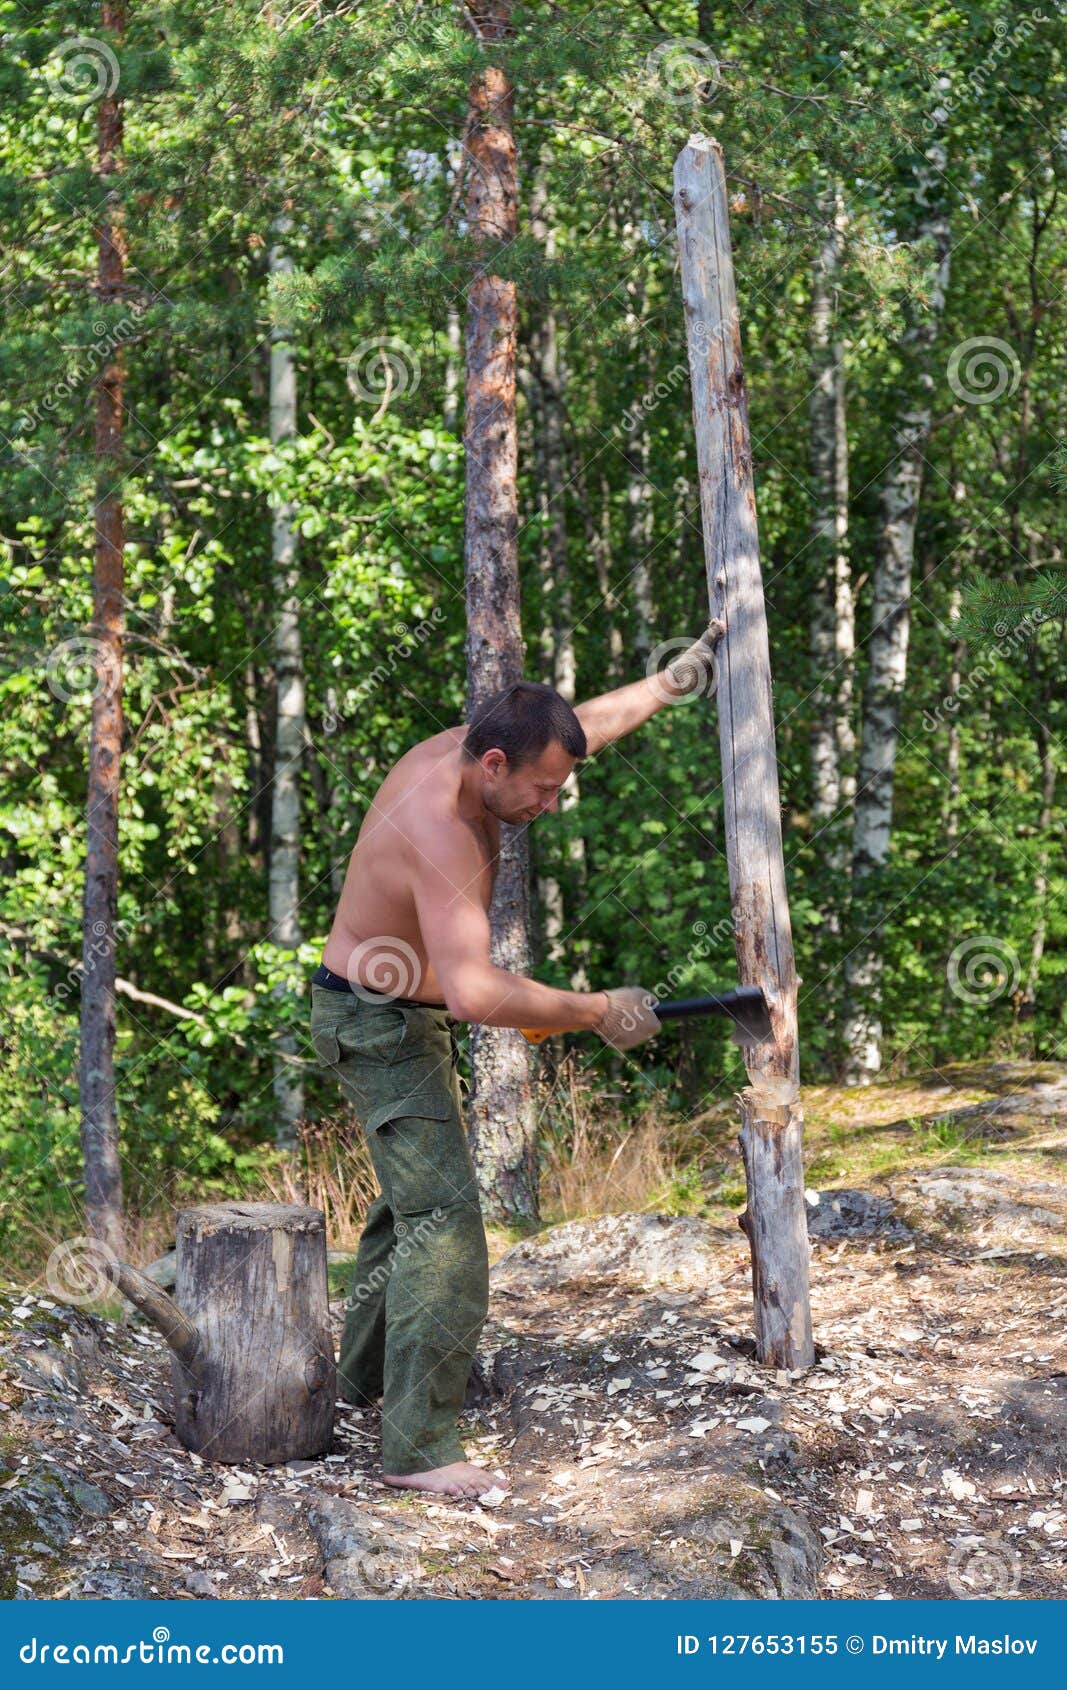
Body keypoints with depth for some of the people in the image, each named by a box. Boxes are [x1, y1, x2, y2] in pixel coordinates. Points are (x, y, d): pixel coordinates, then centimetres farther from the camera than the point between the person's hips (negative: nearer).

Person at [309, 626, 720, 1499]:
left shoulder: (458, 747, -5)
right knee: (444, 1219, -15)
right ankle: (418, 1446, -14)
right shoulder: (442, 836, -33)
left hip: (394, 1014, 11)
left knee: (414, 1196, 24)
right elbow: (474, 993, -41)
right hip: (382, 1025, -11)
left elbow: (581, 727, 14)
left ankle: (367, 1373, 40)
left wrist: (676, 679, 18)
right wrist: (599, 1012, -33)